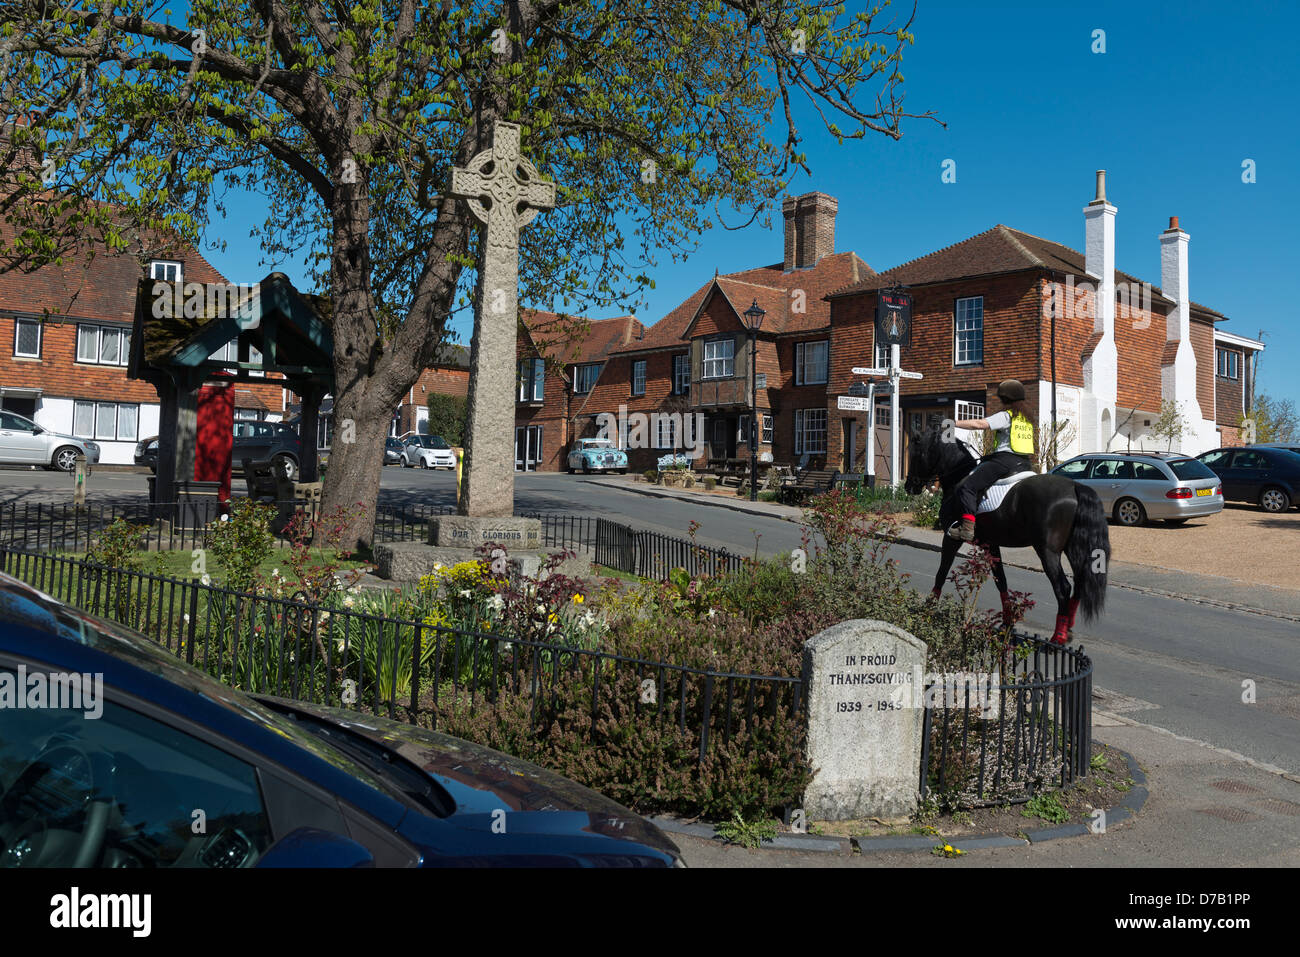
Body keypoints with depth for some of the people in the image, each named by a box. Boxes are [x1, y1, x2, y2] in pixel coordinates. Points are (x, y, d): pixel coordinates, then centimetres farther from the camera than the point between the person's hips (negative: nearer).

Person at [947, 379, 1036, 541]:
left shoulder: (1006, 416, -5)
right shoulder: (1027, 418, 20)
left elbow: (979, 423, -14)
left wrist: (954, 423, -7)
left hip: (1005, 459, -9)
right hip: (1025, 463, 9)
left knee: (966, 487, -11)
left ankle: (968, 528, -23)